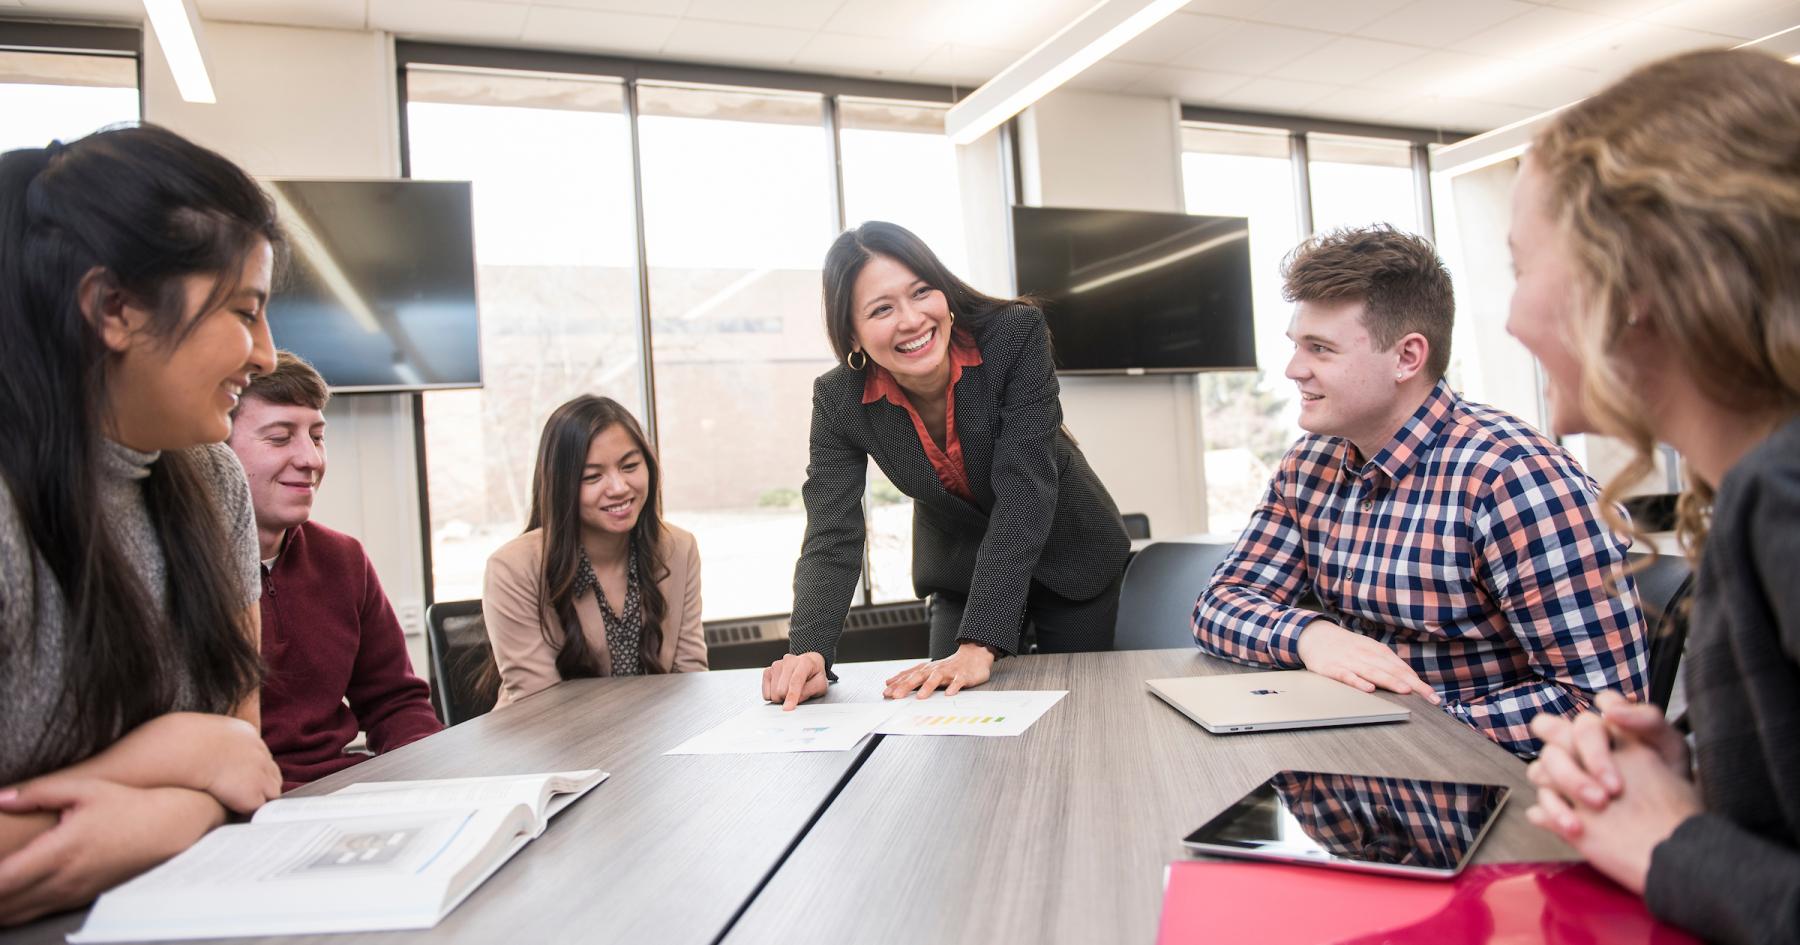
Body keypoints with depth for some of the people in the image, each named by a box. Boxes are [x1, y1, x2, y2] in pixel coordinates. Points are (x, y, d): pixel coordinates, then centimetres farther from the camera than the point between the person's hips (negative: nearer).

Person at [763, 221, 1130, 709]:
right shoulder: (839, 399, -21)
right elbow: (831, 538, -25)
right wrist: (807, 652, -44)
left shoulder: (1017, 335, -29)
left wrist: (979, 646, -44)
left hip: (1068, 555, -1)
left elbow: (1023, 490, -36)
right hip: (960, 572, 2)